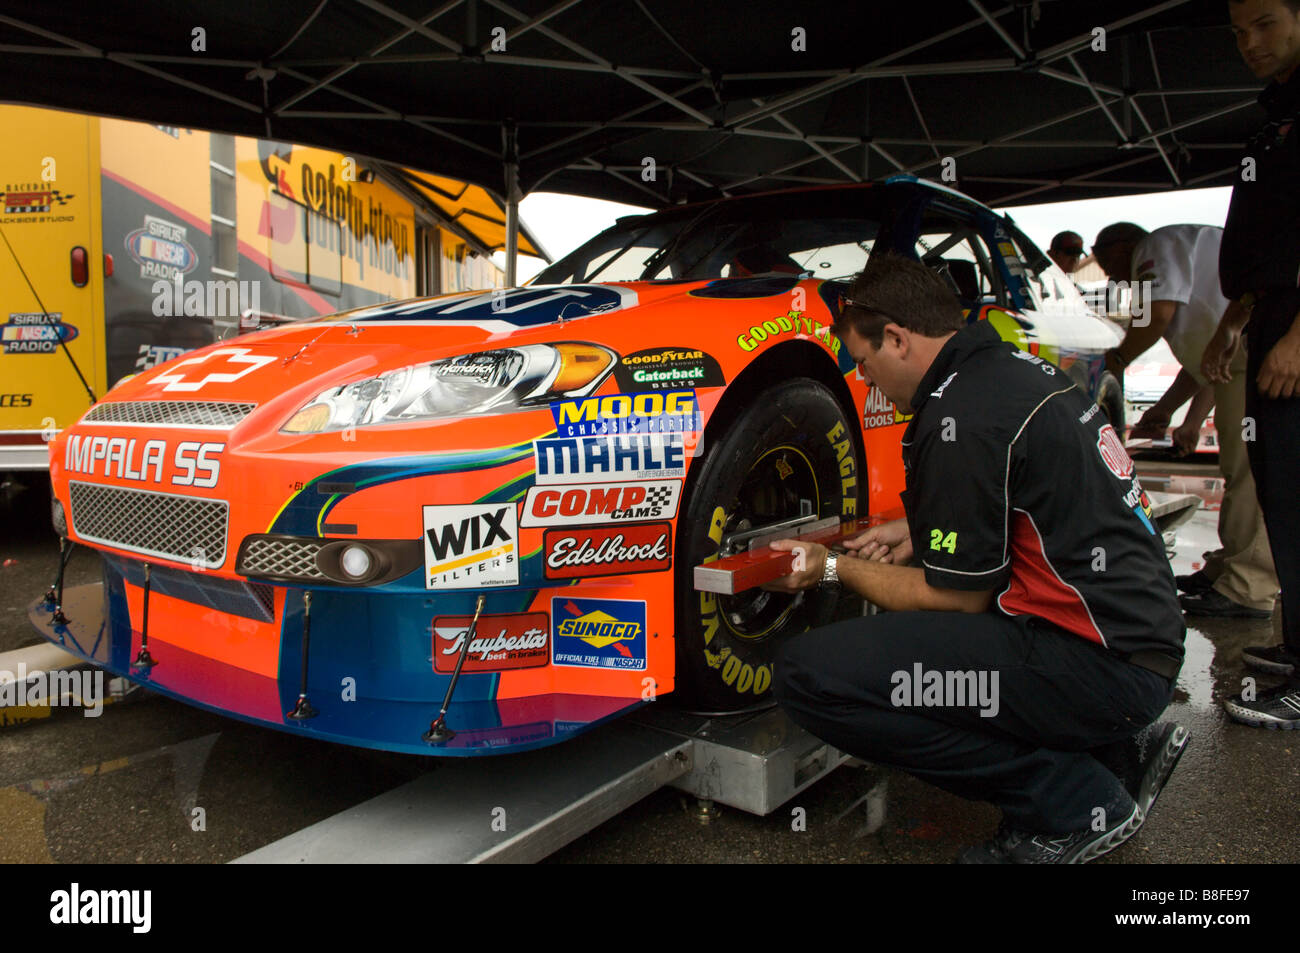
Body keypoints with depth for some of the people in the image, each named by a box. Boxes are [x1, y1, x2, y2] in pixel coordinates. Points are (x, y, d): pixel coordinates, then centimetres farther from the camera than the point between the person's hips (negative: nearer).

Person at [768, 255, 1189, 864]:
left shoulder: (960, 419, -18)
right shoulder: (1021, 367, 11)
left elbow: (959, 597, -11)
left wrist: (833, 569, 1)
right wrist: (917, 533, 23)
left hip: (1097, 665, -10)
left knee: (809, 674, -21)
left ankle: (1073, 802, -6)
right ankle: (1115, 750, 16)